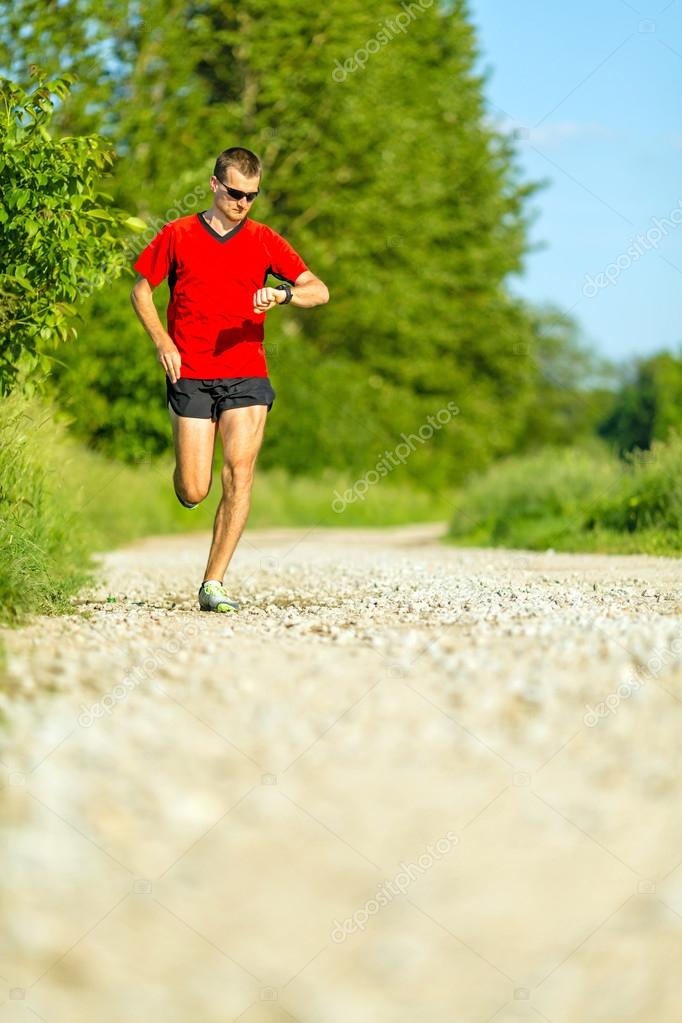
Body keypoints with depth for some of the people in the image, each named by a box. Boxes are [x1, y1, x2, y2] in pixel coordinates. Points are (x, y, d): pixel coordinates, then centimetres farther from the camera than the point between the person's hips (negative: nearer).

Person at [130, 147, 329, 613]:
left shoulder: (264, 240, 7)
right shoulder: (177, 235, 5)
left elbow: (320, 290, 5)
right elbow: (141, 290, 12)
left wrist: (285, 294, -17)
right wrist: (163, 342, -3)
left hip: (246, 373, 1)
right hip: (190, 375, -1)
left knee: (239, 474, -13)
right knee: (193, 493, -6)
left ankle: (213, 583, -8)